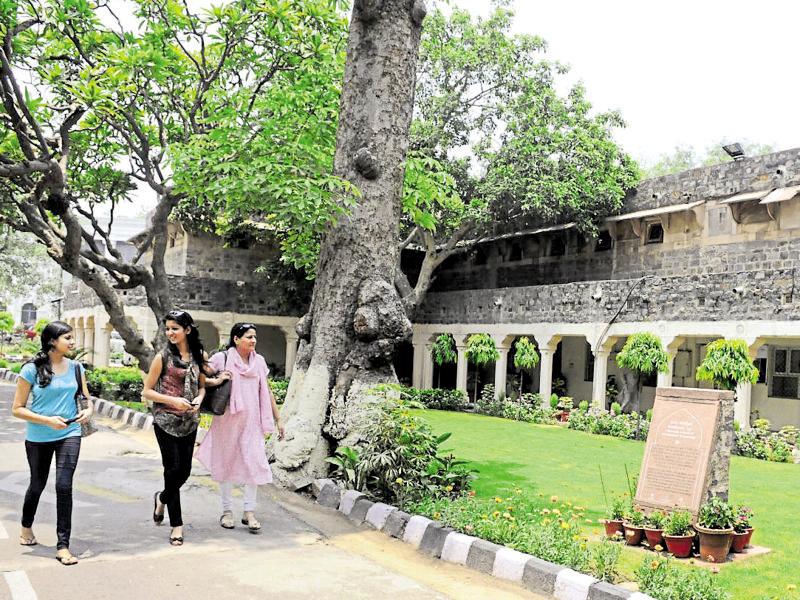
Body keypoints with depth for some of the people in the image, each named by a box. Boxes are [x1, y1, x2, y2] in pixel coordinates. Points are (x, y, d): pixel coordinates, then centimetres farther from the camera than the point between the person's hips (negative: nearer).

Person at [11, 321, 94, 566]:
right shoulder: (31, 369, -11)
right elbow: (17, 409, -9)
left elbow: (87, 398, 10)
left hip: (69, 434, 1)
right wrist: (48, 420, -21)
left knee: (64, 486, -11)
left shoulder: (76, 367, -1)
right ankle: (26, 527, 48)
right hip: (38, 438, -1)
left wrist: (88, 410, -13)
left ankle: (63, 545, -3)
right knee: (38, 485, 18)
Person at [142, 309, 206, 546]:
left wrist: (199, 398, -5)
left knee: (185, 470, 7)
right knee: (173, 468, -5)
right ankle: (176, 524, 13)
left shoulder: (199, 356, 5)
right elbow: (147, 392, -3)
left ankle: (162, 498, 38)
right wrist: (172, 400, -16)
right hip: (166, 421, -4)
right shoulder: (163, 357, -6)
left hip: (190, 421, 4)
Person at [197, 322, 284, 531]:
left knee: (255, 462, -5)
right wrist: (215, 381, -20)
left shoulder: (259, 361, 7)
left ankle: (249, 512, 5)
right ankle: (227, 510, 21)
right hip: (228, 420, -2)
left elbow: (267, 392, 13)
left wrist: (277, 420, 13)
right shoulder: (222, 358, -3)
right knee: (227, 463, 8)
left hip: (252, 421, 2)